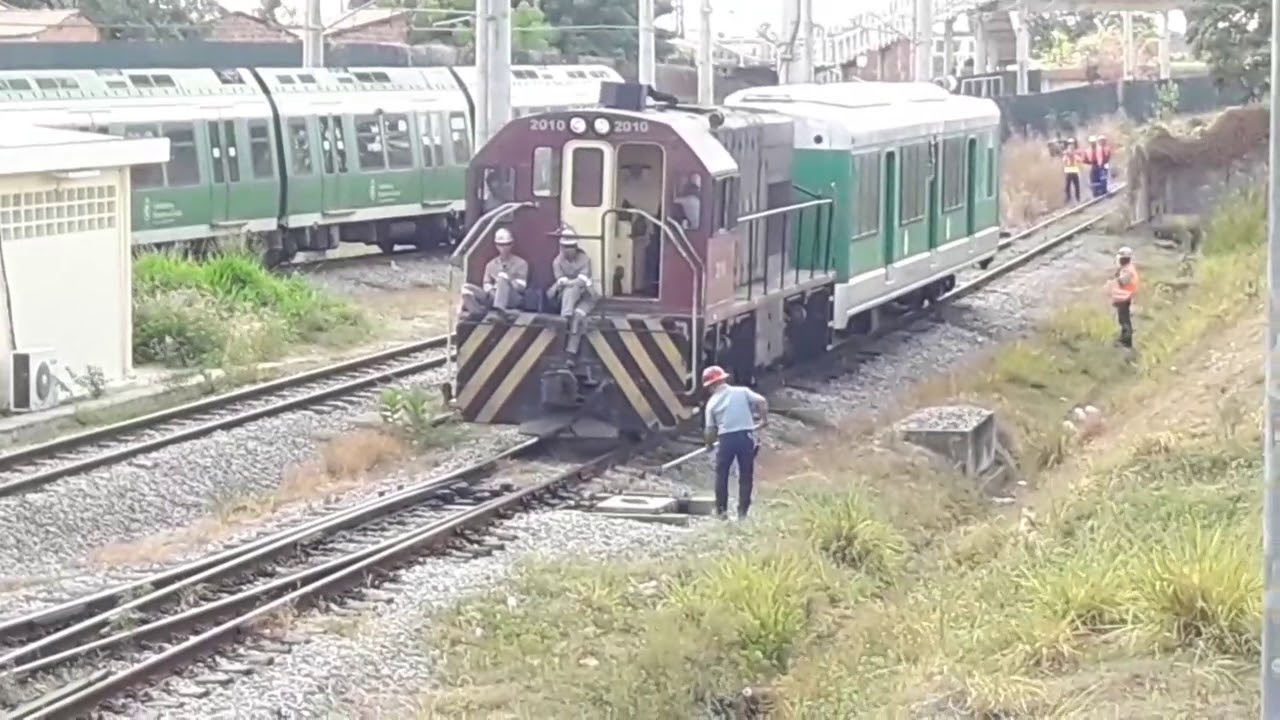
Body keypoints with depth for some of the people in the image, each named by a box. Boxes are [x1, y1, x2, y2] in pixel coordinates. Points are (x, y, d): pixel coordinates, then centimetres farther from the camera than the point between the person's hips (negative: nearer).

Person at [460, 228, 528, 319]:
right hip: (493, 296, 4)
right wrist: (491, 290, -7)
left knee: (503, 278, -35)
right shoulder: (491, 265, 22)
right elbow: (486, 285, 15)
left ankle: (499, 308, -57)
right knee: (467, 287, -15)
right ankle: (478, 312, -40)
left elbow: (521, 287, 1)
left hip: (513, 299, -4)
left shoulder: (520, 263, 10)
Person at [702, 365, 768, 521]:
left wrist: (709, 444, 23)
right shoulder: (742, 391, 5)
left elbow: (710, 429, 6)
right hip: (746, 436, 0)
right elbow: (761, 401, -8)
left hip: (726, 438, 0)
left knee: (721, 475, 16)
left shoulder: (712, 401, 5)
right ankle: (742, 512, 8)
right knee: (746, 476, 10)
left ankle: (721, 510, 16)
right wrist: (764, 419, 5)